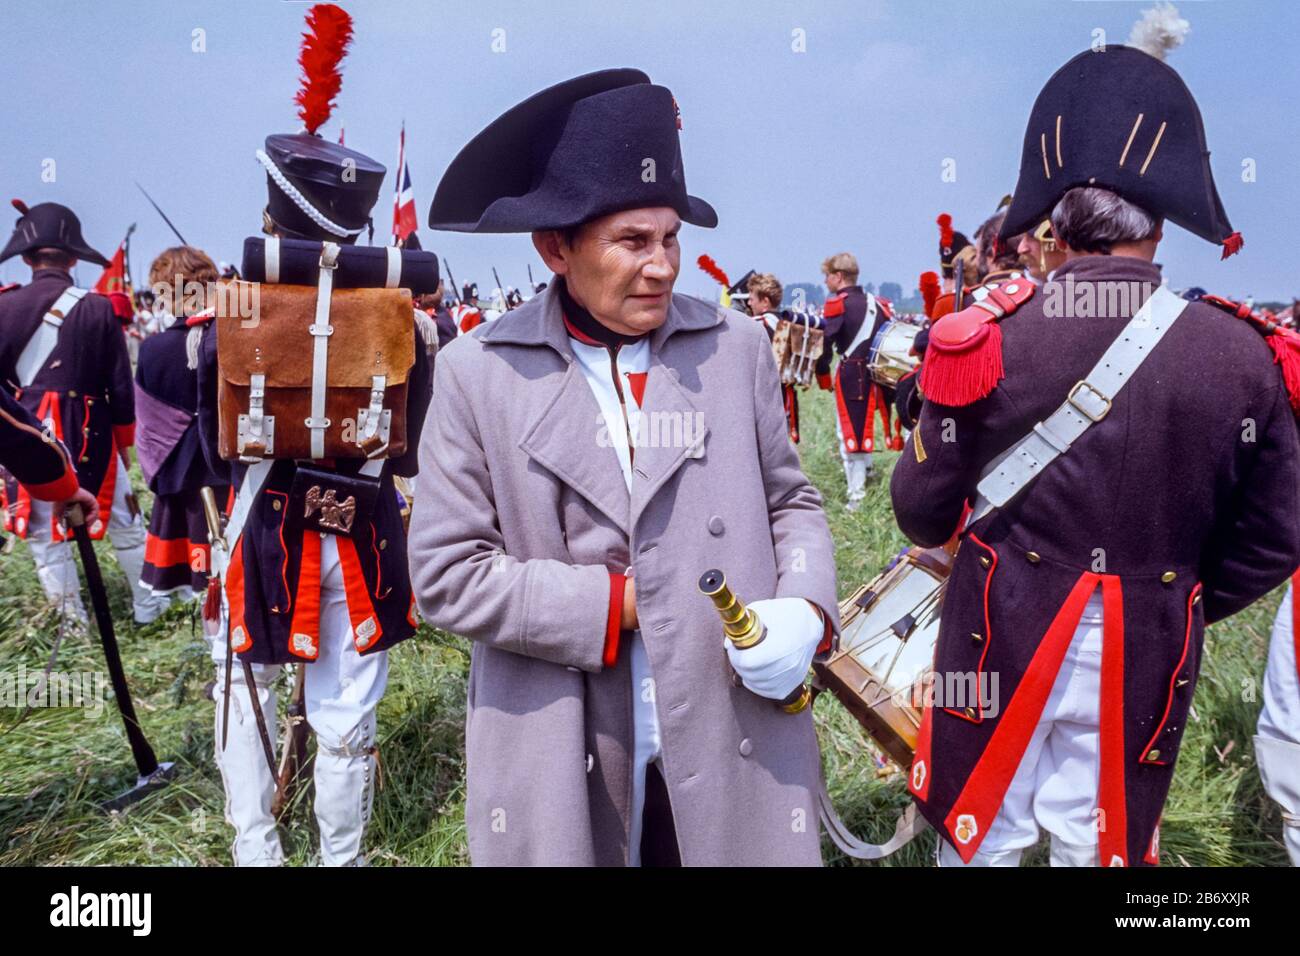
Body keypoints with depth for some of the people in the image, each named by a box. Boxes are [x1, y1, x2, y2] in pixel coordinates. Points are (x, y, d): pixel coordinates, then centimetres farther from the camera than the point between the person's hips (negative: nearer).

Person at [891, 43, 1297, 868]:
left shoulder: (982, 340, -15)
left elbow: (923, 508, -6)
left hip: (1000, 639, -1)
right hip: (1144, 662, 1)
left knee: (979, 838, 18)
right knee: (1098, 842, 19)